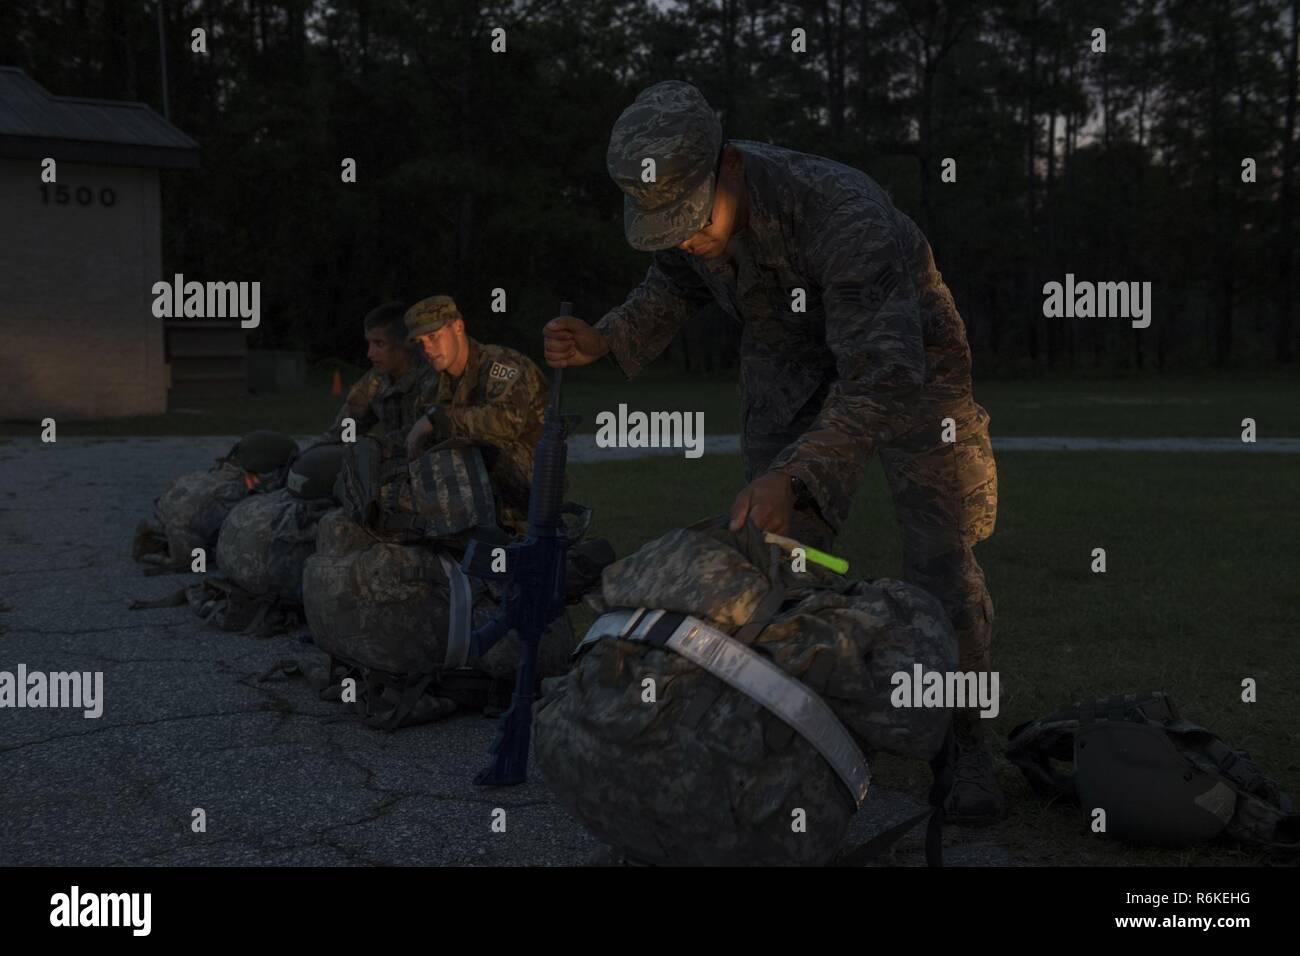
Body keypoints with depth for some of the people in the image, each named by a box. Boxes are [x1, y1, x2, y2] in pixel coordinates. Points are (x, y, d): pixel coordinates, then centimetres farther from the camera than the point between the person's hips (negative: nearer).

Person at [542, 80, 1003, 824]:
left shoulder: (843, 213, -40)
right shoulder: (681, 201, -21)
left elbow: (882, 383, -42)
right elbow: (678, 284, 1)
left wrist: (791, 476, -51)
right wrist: (608, 340, -17)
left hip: (904, 353, -4)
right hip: (792, 366, 5)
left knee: (942, 554, -8)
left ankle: (965, 742, 7)